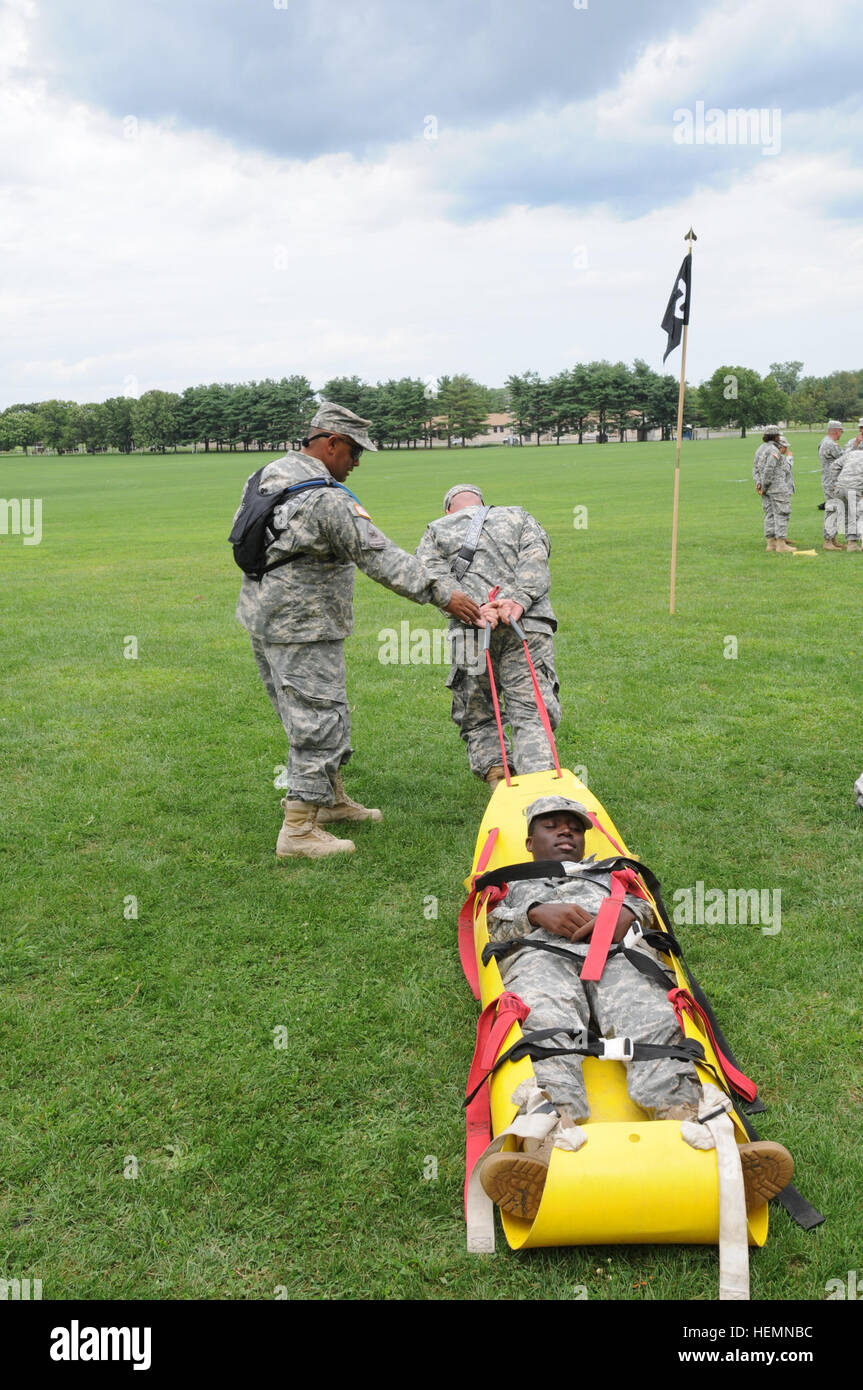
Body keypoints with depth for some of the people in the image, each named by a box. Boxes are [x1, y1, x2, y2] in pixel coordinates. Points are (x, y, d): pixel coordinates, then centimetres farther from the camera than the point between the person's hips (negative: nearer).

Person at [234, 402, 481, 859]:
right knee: (318, 721, -3)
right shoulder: (328, 500, -21)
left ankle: (331, 800, 35)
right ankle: (298, 831, 2)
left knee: (322, 716, 21)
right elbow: (380, 557, -24)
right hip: (301, 628, -10)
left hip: (264, 614, 10)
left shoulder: (267, 475, 7)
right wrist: (443, 594, -21)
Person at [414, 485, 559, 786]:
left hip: (471, 631, 0)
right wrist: (519, 601, -10)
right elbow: (535, 557, 5)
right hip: (529, 627, 1)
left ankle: (496, 773, -3)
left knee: (477, 719, 14)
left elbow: (434, 576, 3)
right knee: (531, 715, -5)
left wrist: (473, 609, -11)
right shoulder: (519, 517, 27)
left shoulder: (436, 531, 25)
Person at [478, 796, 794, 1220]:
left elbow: (643, 906, 26)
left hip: (621, 950, 2)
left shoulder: (609, 872, 44)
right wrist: (537, 913, -3)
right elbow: (497, 926, 20)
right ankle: (550, 1153, -65)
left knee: (651, 1022, -34)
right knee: (548, 1029, -38)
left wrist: (626, 914, 0)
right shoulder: (515, 883, 40)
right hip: (542, 951, -1)